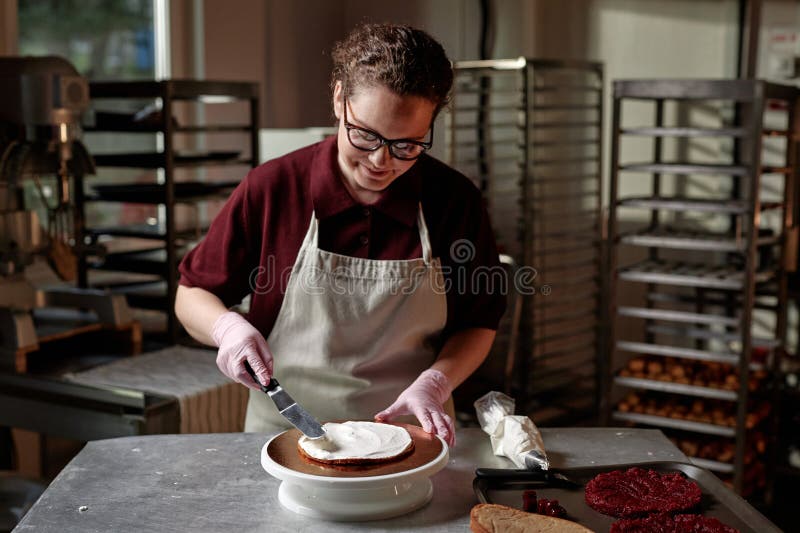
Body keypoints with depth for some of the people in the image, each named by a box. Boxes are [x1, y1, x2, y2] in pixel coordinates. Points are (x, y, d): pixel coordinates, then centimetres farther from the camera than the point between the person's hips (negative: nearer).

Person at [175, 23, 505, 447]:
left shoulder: (456, 200, -2)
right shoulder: (270, 189, -5)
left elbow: (478, 322, 8)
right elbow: (191, 295, 6)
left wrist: (434, 383, -10)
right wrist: (227, 326, -16)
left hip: (409, 440, 2)